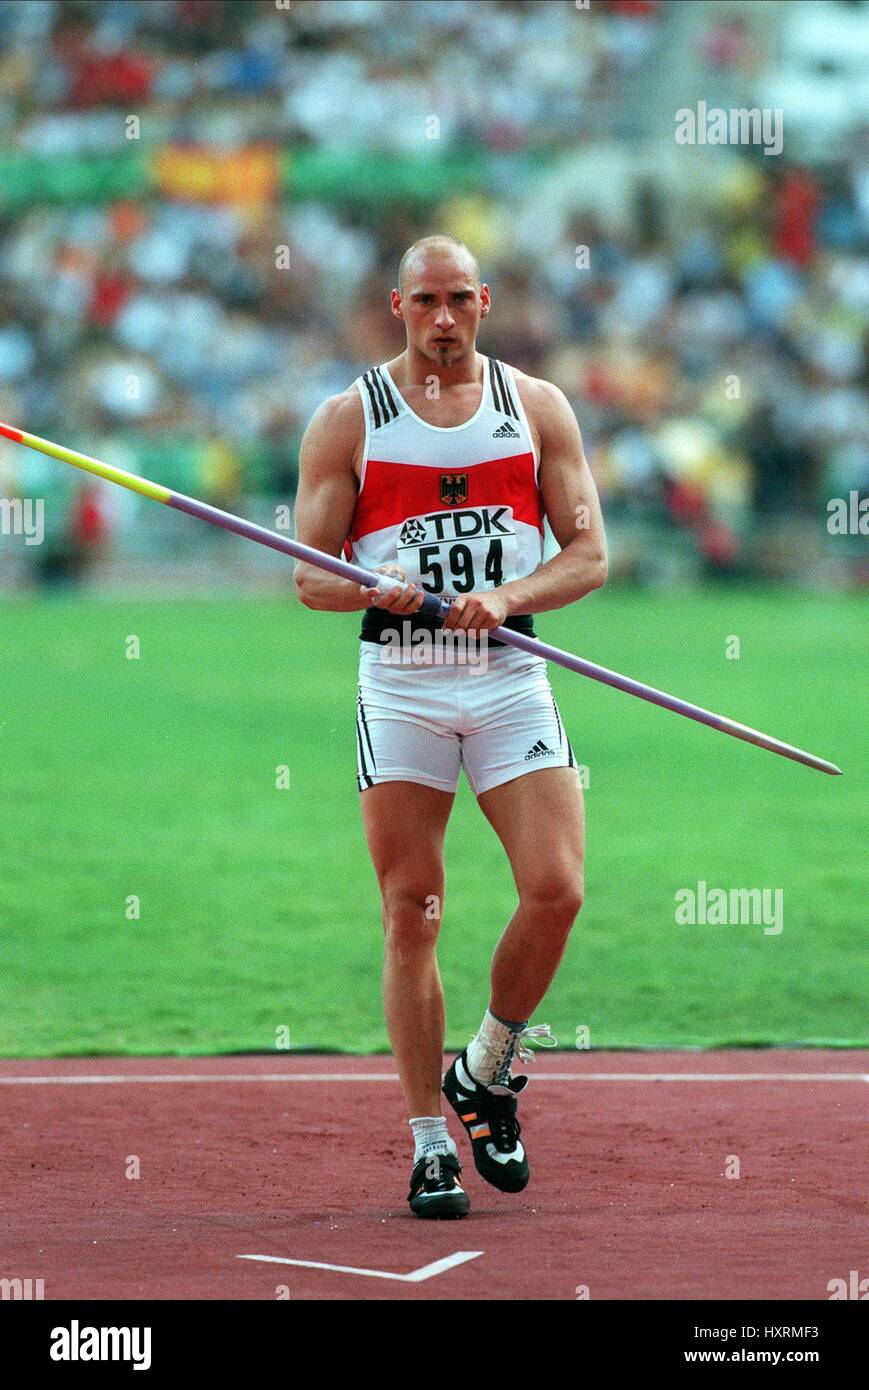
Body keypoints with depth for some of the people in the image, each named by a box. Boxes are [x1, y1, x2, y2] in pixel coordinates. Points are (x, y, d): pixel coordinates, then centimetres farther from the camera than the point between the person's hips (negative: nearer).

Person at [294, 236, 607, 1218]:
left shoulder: (538, 408, 8)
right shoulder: (347, 418, 5)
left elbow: (589, 554, 5)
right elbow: (311, 577, 4)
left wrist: (506, 597, -13)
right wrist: (377, 590, -18)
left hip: (511, 683, 1)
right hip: (399, 687, -1)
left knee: (556, 890, -13)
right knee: (411, 917, -2)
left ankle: (488, 1072, 13)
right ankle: (429, 1144, 6)